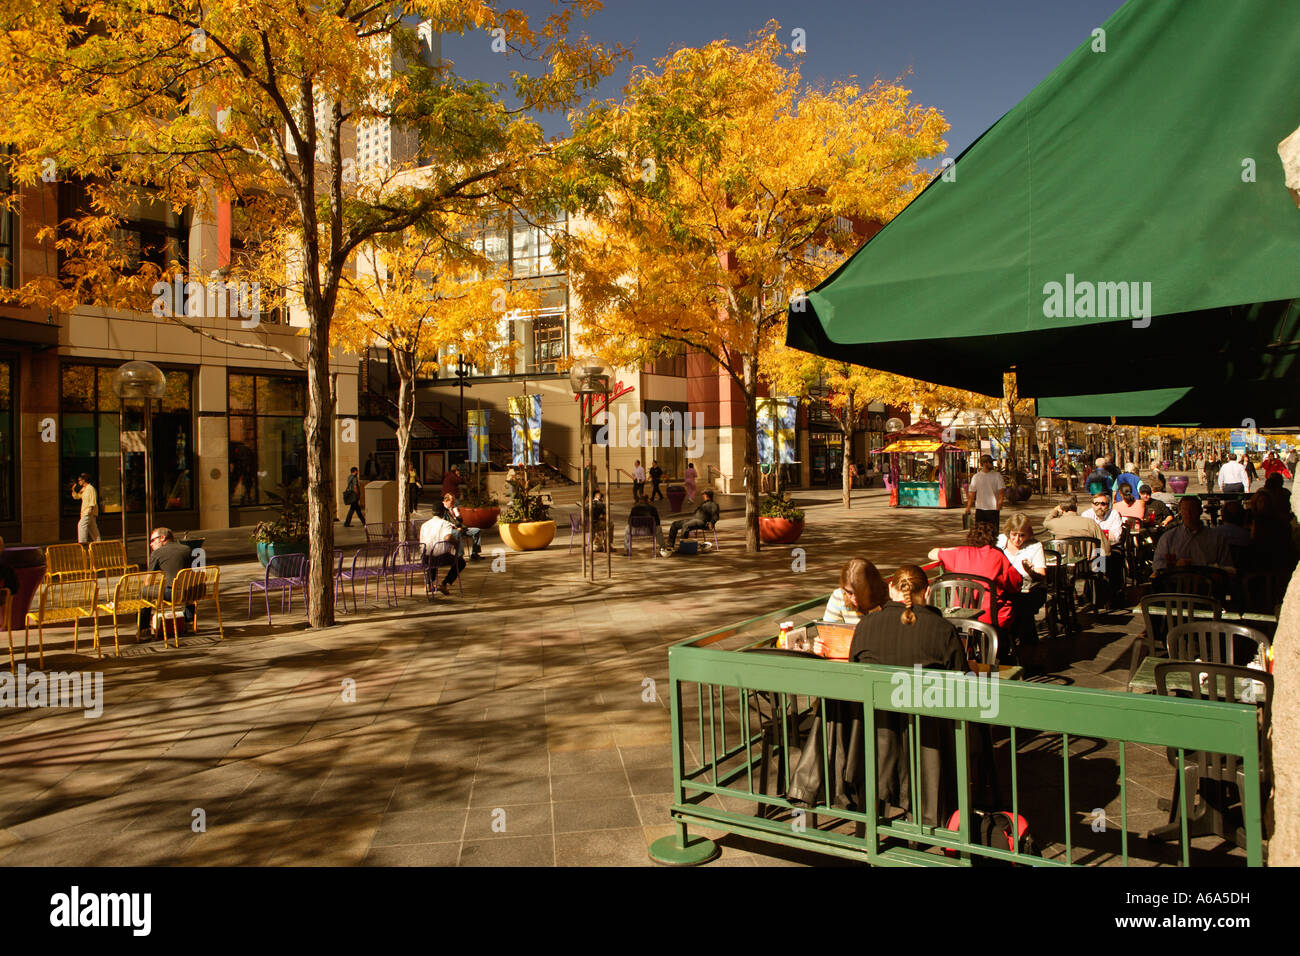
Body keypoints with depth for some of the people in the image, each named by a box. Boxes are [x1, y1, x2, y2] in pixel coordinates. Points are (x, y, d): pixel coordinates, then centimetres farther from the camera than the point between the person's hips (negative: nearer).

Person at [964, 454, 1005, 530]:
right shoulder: (975, 477, 7)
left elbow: (1002, 490, -3)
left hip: (993, 508, -1)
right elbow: (971, 493, 7)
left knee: (993, 530, -2)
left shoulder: (997, 476, 3)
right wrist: (968, 507, 0)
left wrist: (1000, 502, -20)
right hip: (980, 508, 1)